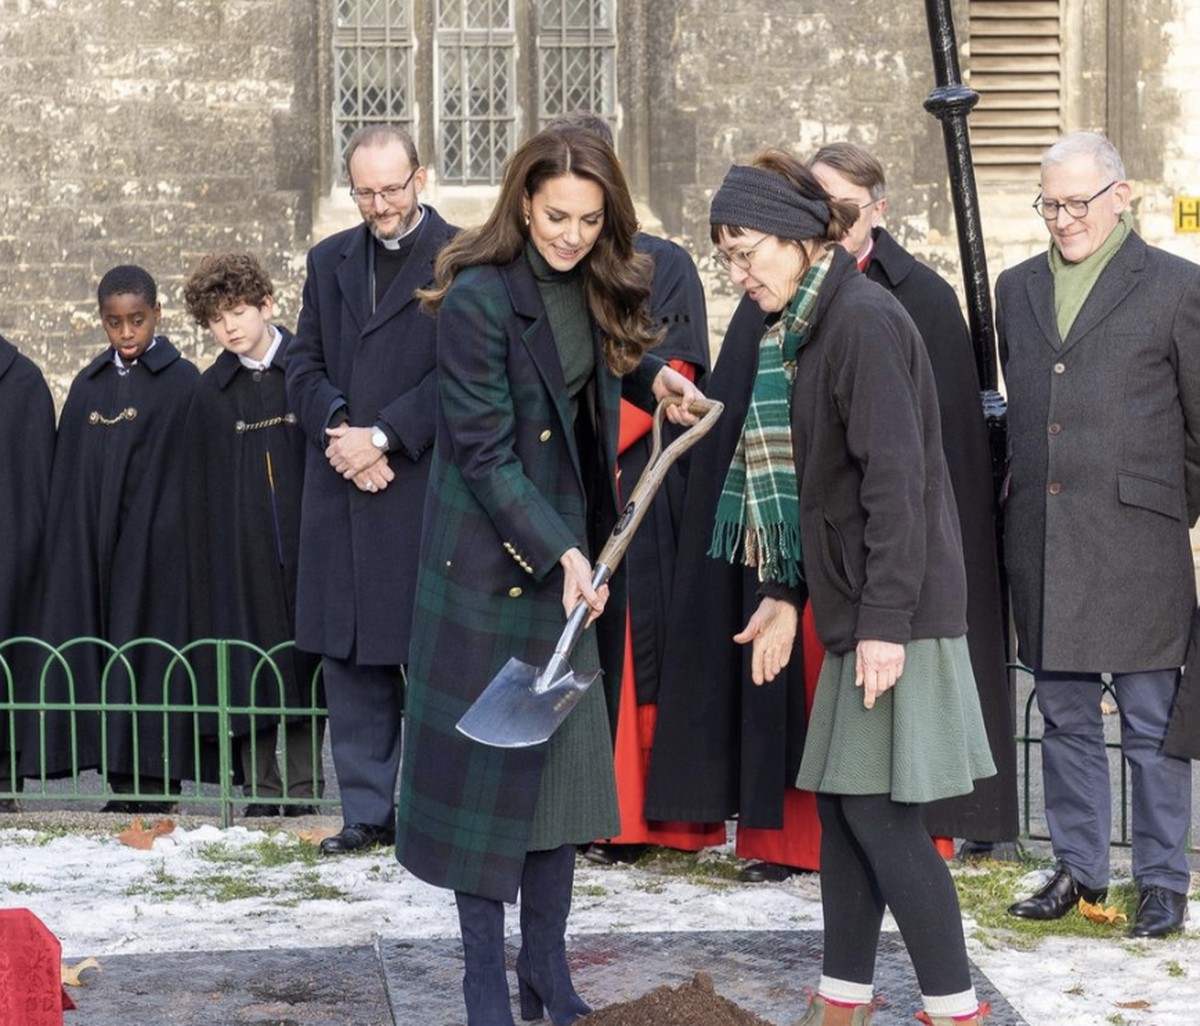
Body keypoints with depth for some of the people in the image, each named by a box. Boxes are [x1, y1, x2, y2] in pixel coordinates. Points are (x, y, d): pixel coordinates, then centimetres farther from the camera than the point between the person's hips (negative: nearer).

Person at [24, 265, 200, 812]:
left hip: (157, 551, -4)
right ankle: (125, 783, 8)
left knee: (151, 658, -4)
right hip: (93, 551, 4)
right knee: (104, 658, 3)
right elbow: (68, 480, 13)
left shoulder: (182, 382, -1)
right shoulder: (88, 386, 12)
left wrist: (189, 544, -10)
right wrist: (66, 547, 5)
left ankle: (156, 781, 1)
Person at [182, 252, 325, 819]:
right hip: (241, 551, 2)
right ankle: (264, 786, 9)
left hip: (306, 538, -2)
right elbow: (202, 489, 10)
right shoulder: (212, 391, 8)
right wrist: (208, 555, 3)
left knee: (305, 662, 2)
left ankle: (303, 784, 10)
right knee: (252, 662, 2)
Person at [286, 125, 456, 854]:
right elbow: (305, 365, 12)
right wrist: (339, 430, -6)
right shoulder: (331, 260, 15)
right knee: (350, 656, 7)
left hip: (425, 488, -5)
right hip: (342, 493, 6)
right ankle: (368, 811, 14)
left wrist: (381, 436, -14)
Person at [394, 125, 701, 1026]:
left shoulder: (594, 289, 4)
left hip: (573, 551, 7)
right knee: (490, 765, -1)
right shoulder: (479, 299, -17)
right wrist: (555, 554, -23)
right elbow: (485, 452, -18)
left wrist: (650, 376, 5)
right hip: (493, 556, -7)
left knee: (568, 762, 9)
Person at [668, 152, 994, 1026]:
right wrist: (786, 594, 17)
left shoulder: (863, 320, -16)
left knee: (881, 813, -7)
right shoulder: (805, 329, 13)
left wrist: (886, 620, -22)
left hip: (898, 612, -9)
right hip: (853, 609, 9)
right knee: (841, 805, 11)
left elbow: (897, 479, -21)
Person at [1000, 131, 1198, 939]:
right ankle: (1079, 867, 23)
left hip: (1134, 540, -5)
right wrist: (1026, 493, 14)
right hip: (1041, 537, 5)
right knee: (1065, 718, 12)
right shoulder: (1017, 289, 13)